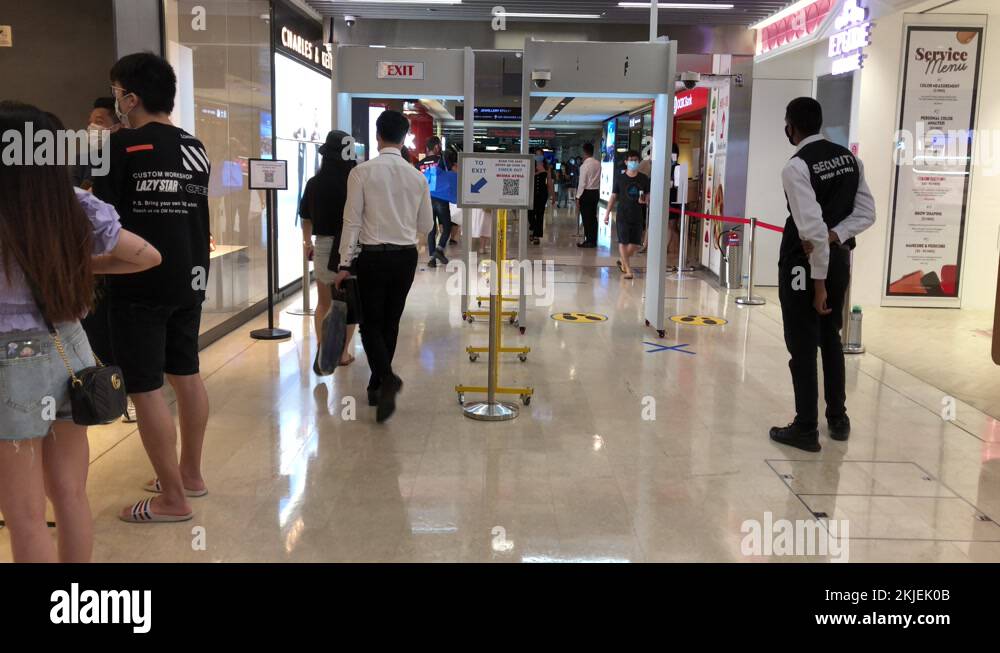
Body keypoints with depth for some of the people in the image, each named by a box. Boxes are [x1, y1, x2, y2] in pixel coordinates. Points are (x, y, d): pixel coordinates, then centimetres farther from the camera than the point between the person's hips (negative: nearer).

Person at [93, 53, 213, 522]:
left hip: (141, 284, -7)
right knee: (186, 374, 17)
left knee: (145, 389, 0)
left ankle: (173, 498, 7)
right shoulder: (195, 148, 8)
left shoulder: (123, 145, -11)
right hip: (189, 279, 7)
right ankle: (190, 475, 30)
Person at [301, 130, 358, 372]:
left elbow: (306, 219, 7)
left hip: (324, 246, 1)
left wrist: (307, 243, 25)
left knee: (324, 303, 17)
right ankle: (343, 352, 21)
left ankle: (322, 346, 0)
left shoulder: (315, 184, -5)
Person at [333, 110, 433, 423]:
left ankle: (387, 378, -17)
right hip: (406, 256, 3)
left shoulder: (362, 172, -9)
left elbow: (352, 221, -8)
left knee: (371, 324, 6)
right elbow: (426, 226, 9)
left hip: (373, 256, -3)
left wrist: (345, 263, -3)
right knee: (391, 322, 14)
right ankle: (378, 387, 23)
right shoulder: (417, 176, 2)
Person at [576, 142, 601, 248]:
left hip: (586, 192, -7)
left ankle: (588, 241, -1)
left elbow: (582, 183, -14)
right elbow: (599, 179, 6)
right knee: (593, 216, 11)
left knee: (586, 217, -2)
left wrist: (578, 196, -9)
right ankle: (593, 240, 15)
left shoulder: (584, 165, -14)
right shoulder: (598, 164, 5)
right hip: (596, 192, 7)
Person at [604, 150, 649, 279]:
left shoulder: (644, 179, 3)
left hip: (637, 216, 2)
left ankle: (623, 261, 30)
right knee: (623, 242, -4)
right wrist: (607, 213, 4)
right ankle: (628, 269, 3)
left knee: (636, 244, 4)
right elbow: (613, 197, 6)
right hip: (622, 216, -2)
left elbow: (648, 195, 10)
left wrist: (645, 200, -14)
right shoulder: (620, 178, 0)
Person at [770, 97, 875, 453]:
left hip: (805, 262, -7)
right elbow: (866, 213, 3)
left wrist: (818, 281, -19)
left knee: (802, 345, 2)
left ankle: (806, 429, 10)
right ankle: (838, 418, 30)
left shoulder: (796, 167, -17)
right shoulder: (849, 158, 7)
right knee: (830, 338, 20)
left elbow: (814, 228, -23)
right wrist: (834, 237, -10)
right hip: (839, 258, 8)